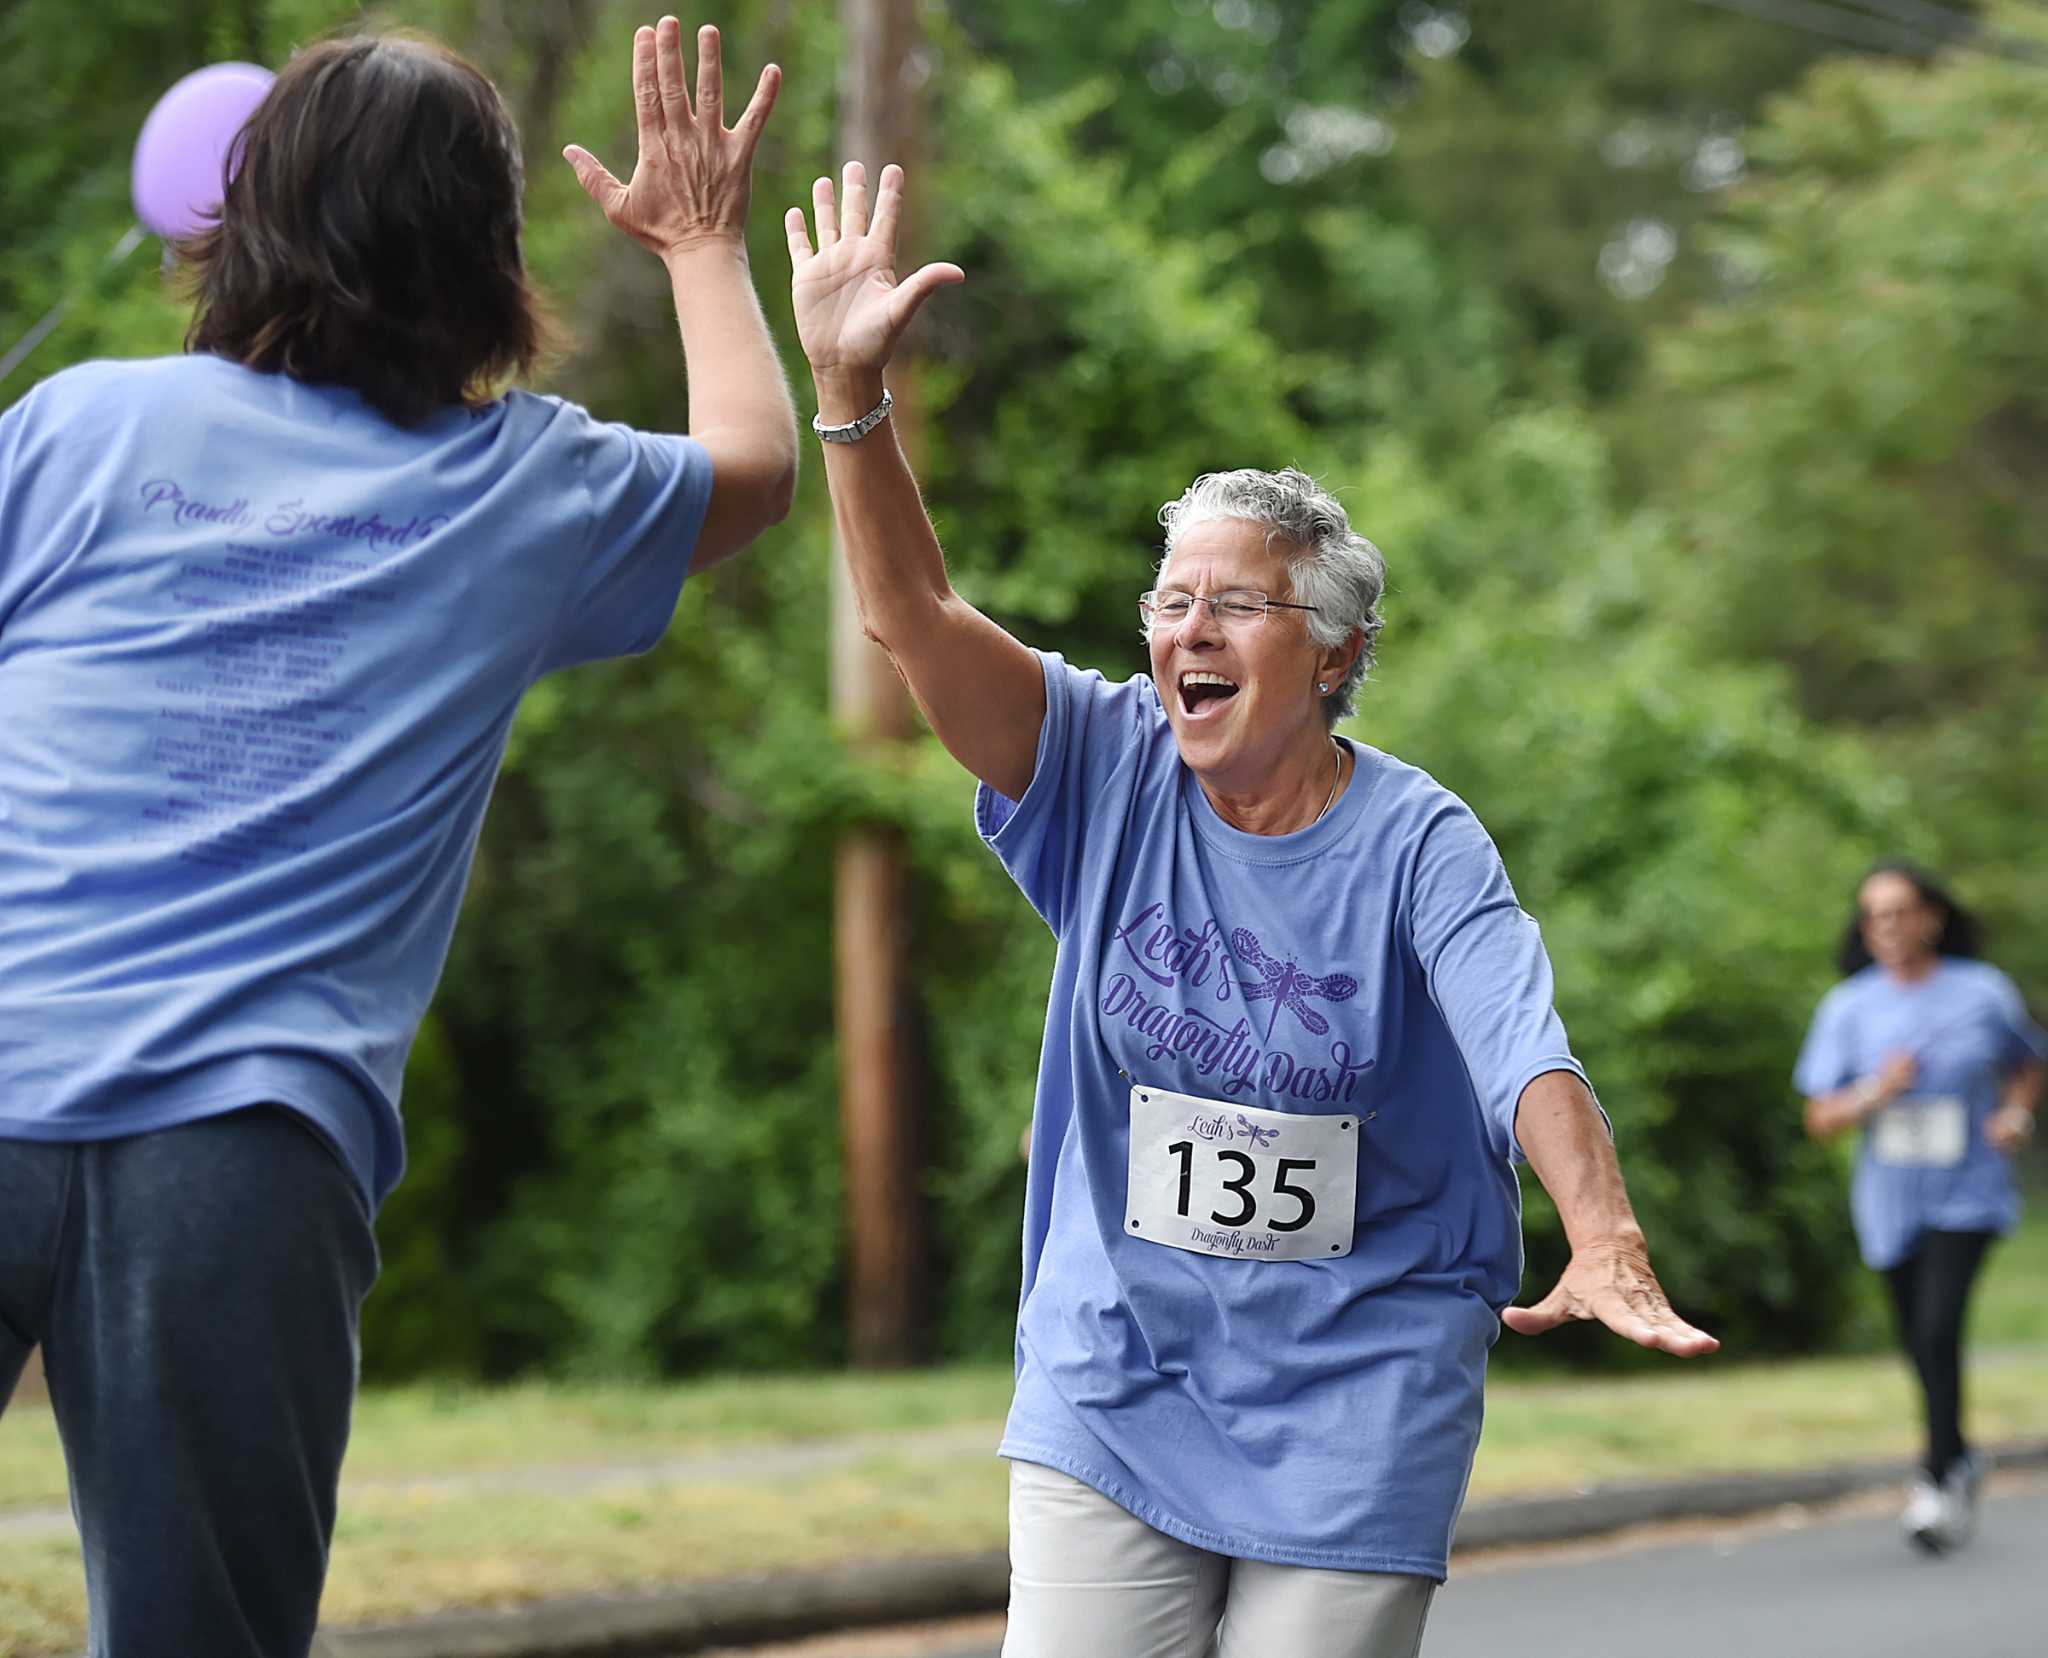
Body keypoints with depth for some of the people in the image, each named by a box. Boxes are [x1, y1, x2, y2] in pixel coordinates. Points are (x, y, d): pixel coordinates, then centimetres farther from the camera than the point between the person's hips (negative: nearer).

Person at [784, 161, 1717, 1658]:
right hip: (1110, 1388, 2)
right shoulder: (1109, 773, -1)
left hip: (1355, 1410, -2)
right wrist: (850, 385, -25)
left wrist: (1608, 1249, -39)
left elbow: (1526, 1052, -22)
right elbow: (913, 615, -12)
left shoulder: (1416, 841, -8)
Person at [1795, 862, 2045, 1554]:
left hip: (1967, 1193, -3)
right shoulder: (1848, 1008, -1)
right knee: (1919, 1342, 13)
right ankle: (1957, 1458, 37)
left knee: (1939, 1326, -20)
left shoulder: (1983, 992, -4)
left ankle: (1939, 1475, -7)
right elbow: (1820, 1119, -1)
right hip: (1891, 1202, 3)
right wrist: (1874, 1095, -19)